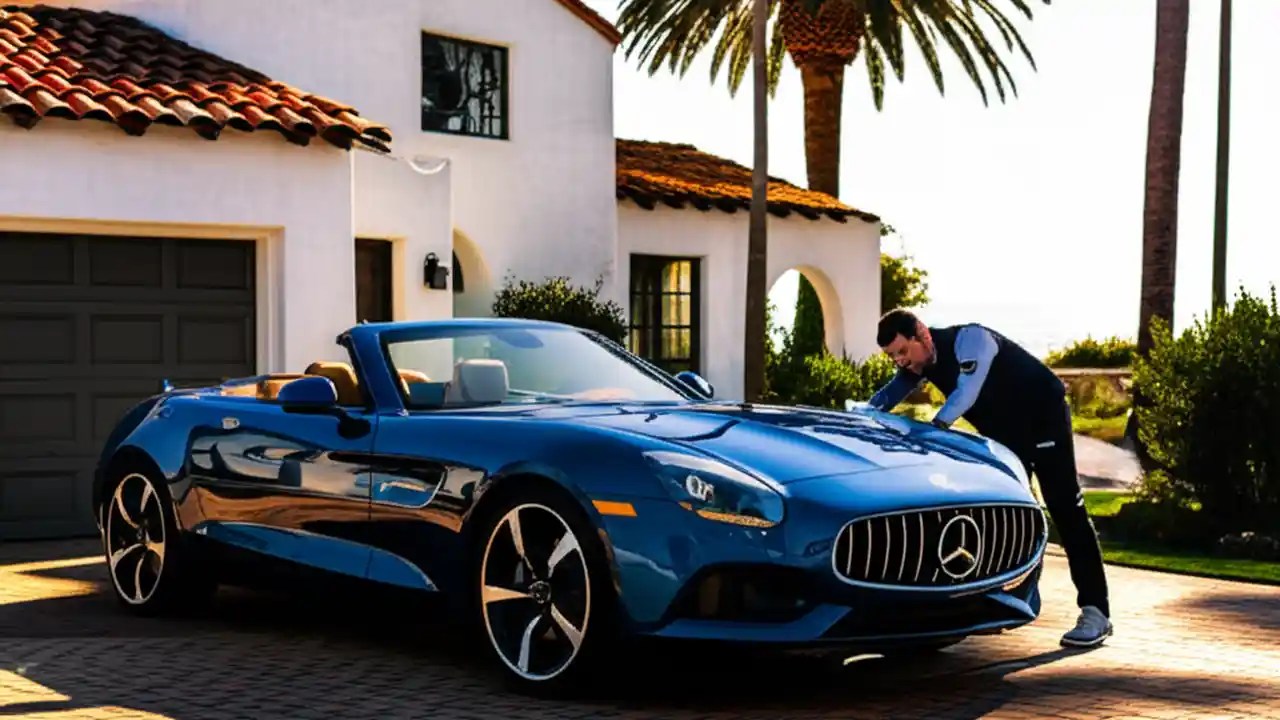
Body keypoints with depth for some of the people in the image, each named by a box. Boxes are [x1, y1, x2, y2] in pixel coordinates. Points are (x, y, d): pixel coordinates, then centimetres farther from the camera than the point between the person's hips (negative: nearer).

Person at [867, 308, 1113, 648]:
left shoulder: (969, 339, -26)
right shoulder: (919, 360, -2)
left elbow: (965, 393, -38)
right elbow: (889, 395, 5)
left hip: (1043, 417, -8)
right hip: (1004, 433, 9)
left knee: (1066, 511, -13)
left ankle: (1095, 611, -16)